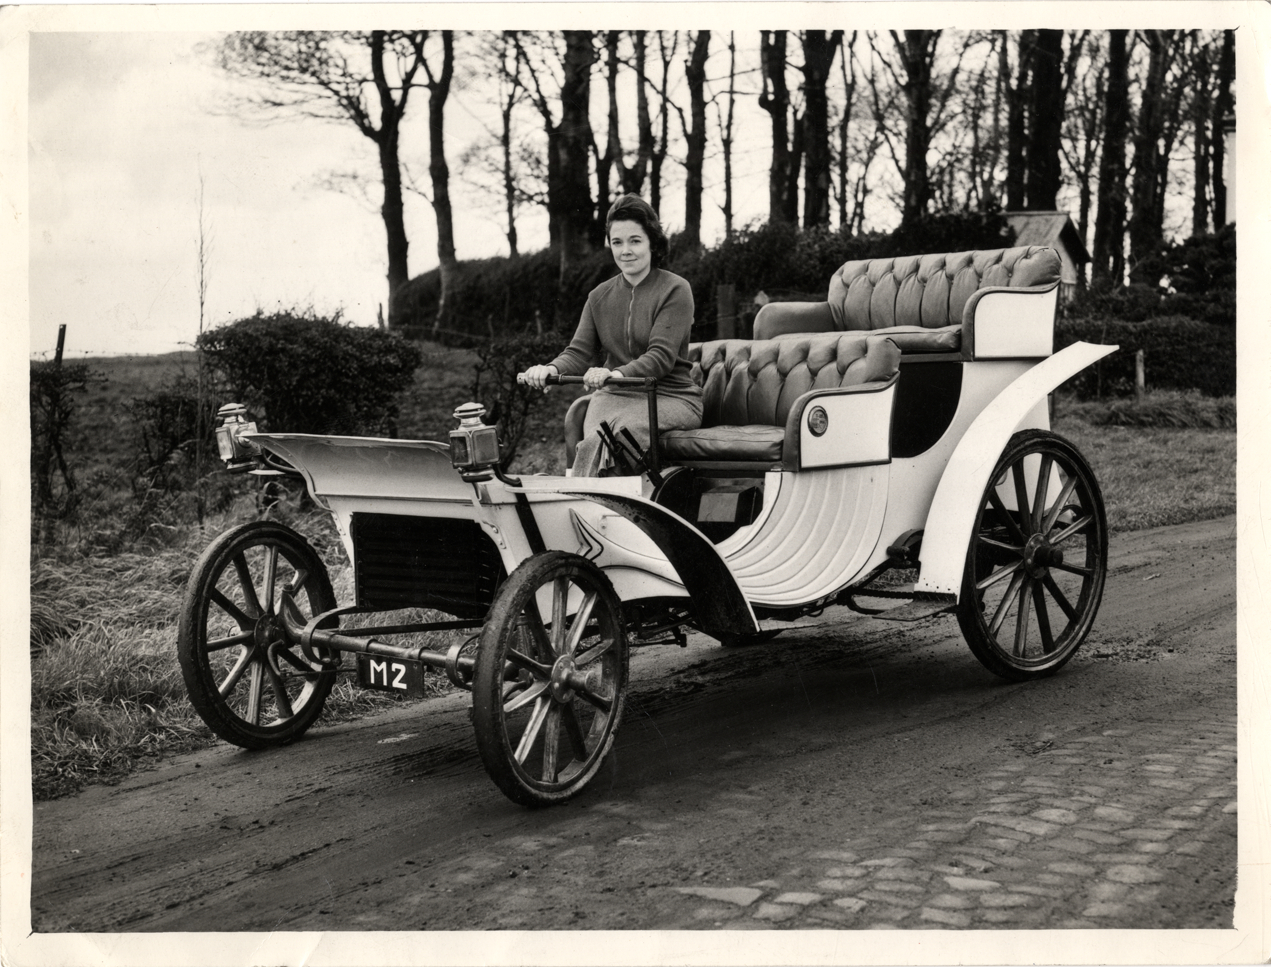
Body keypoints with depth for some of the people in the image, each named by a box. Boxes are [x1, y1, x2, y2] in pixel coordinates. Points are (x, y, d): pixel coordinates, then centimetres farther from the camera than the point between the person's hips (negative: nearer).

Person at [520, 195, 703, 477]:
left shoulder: (675, 290, -3)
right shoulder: (599, 297, 15)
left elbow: (662, 357, -15)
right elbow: (580, 351, 6)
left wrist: (615, 374, -34)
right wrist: (552, 369, -19)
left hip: (670, 396, -4)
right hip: (614, 396, 4)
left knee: (628, 427, -36)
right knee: (593, 440, -31)